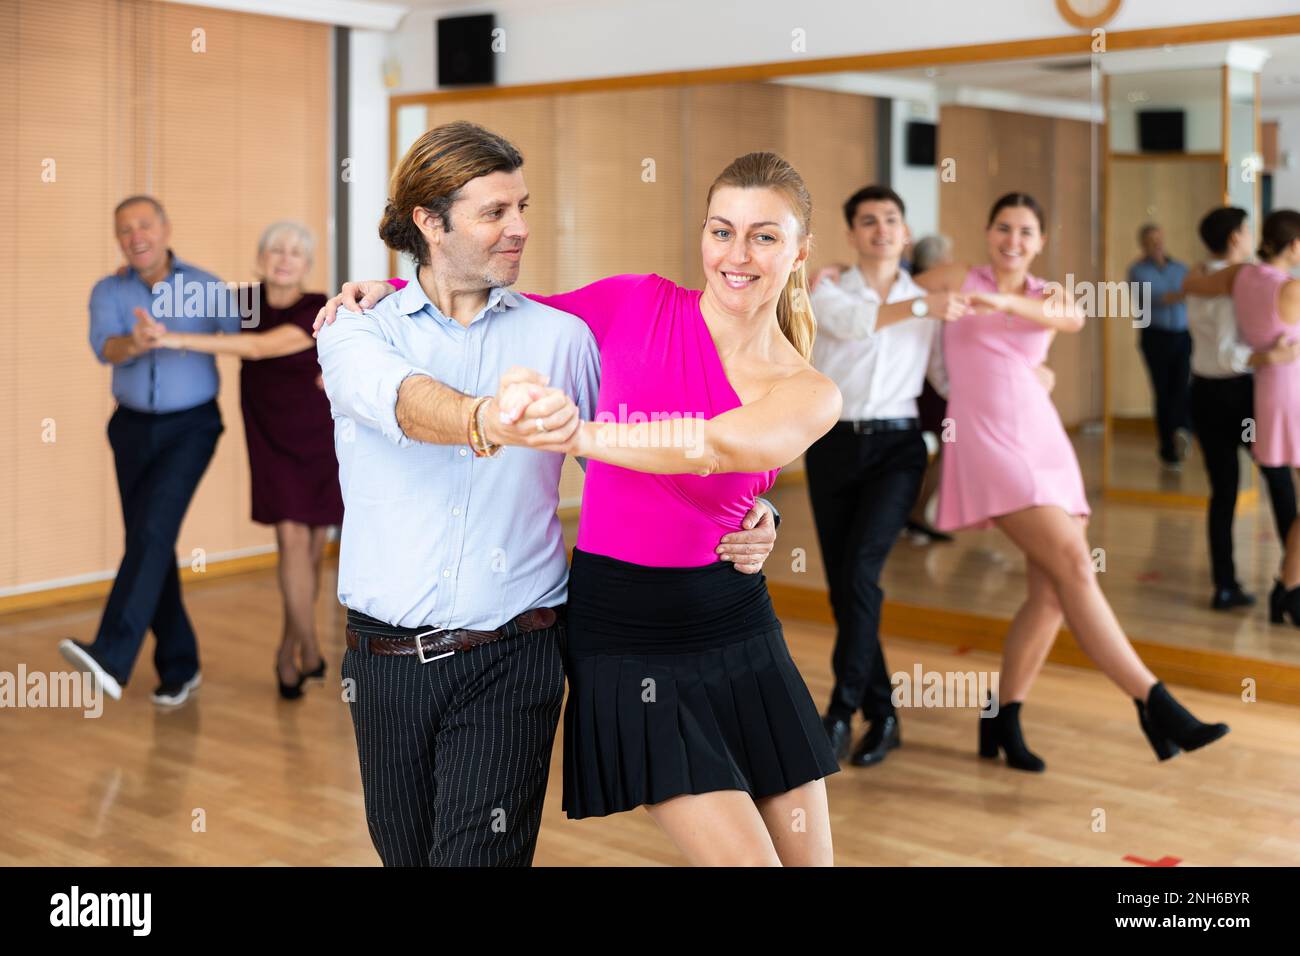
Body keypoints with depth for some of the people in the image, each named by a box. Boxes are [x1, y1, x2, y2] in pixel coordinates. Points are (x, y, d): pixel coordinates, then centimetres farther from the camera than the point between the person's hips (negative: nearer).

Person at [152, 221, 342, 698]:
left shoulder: (319, 312, -21)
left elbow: (259, 347, -32)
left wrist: (178, 340, -35)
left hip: (322, 439, -2)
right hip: (273, 440, 2)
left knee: (313, 543, 8)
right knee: (293, 539, -10)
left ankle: (289, 647, 28)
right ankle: (309, 649, 3)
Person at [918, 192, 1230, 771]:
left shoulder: (1049, 295, 15)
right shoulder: (956, 280, 8)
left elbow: (1071, 318, -10)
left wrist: (1003, 302, -25)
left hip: (1043, 439, 5)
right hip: (985, 438, -5)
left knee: (1053, 592, -1)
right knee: (1073, 564, -18)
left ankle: (1002, 721, 15)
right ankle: (1155, 705, -17)